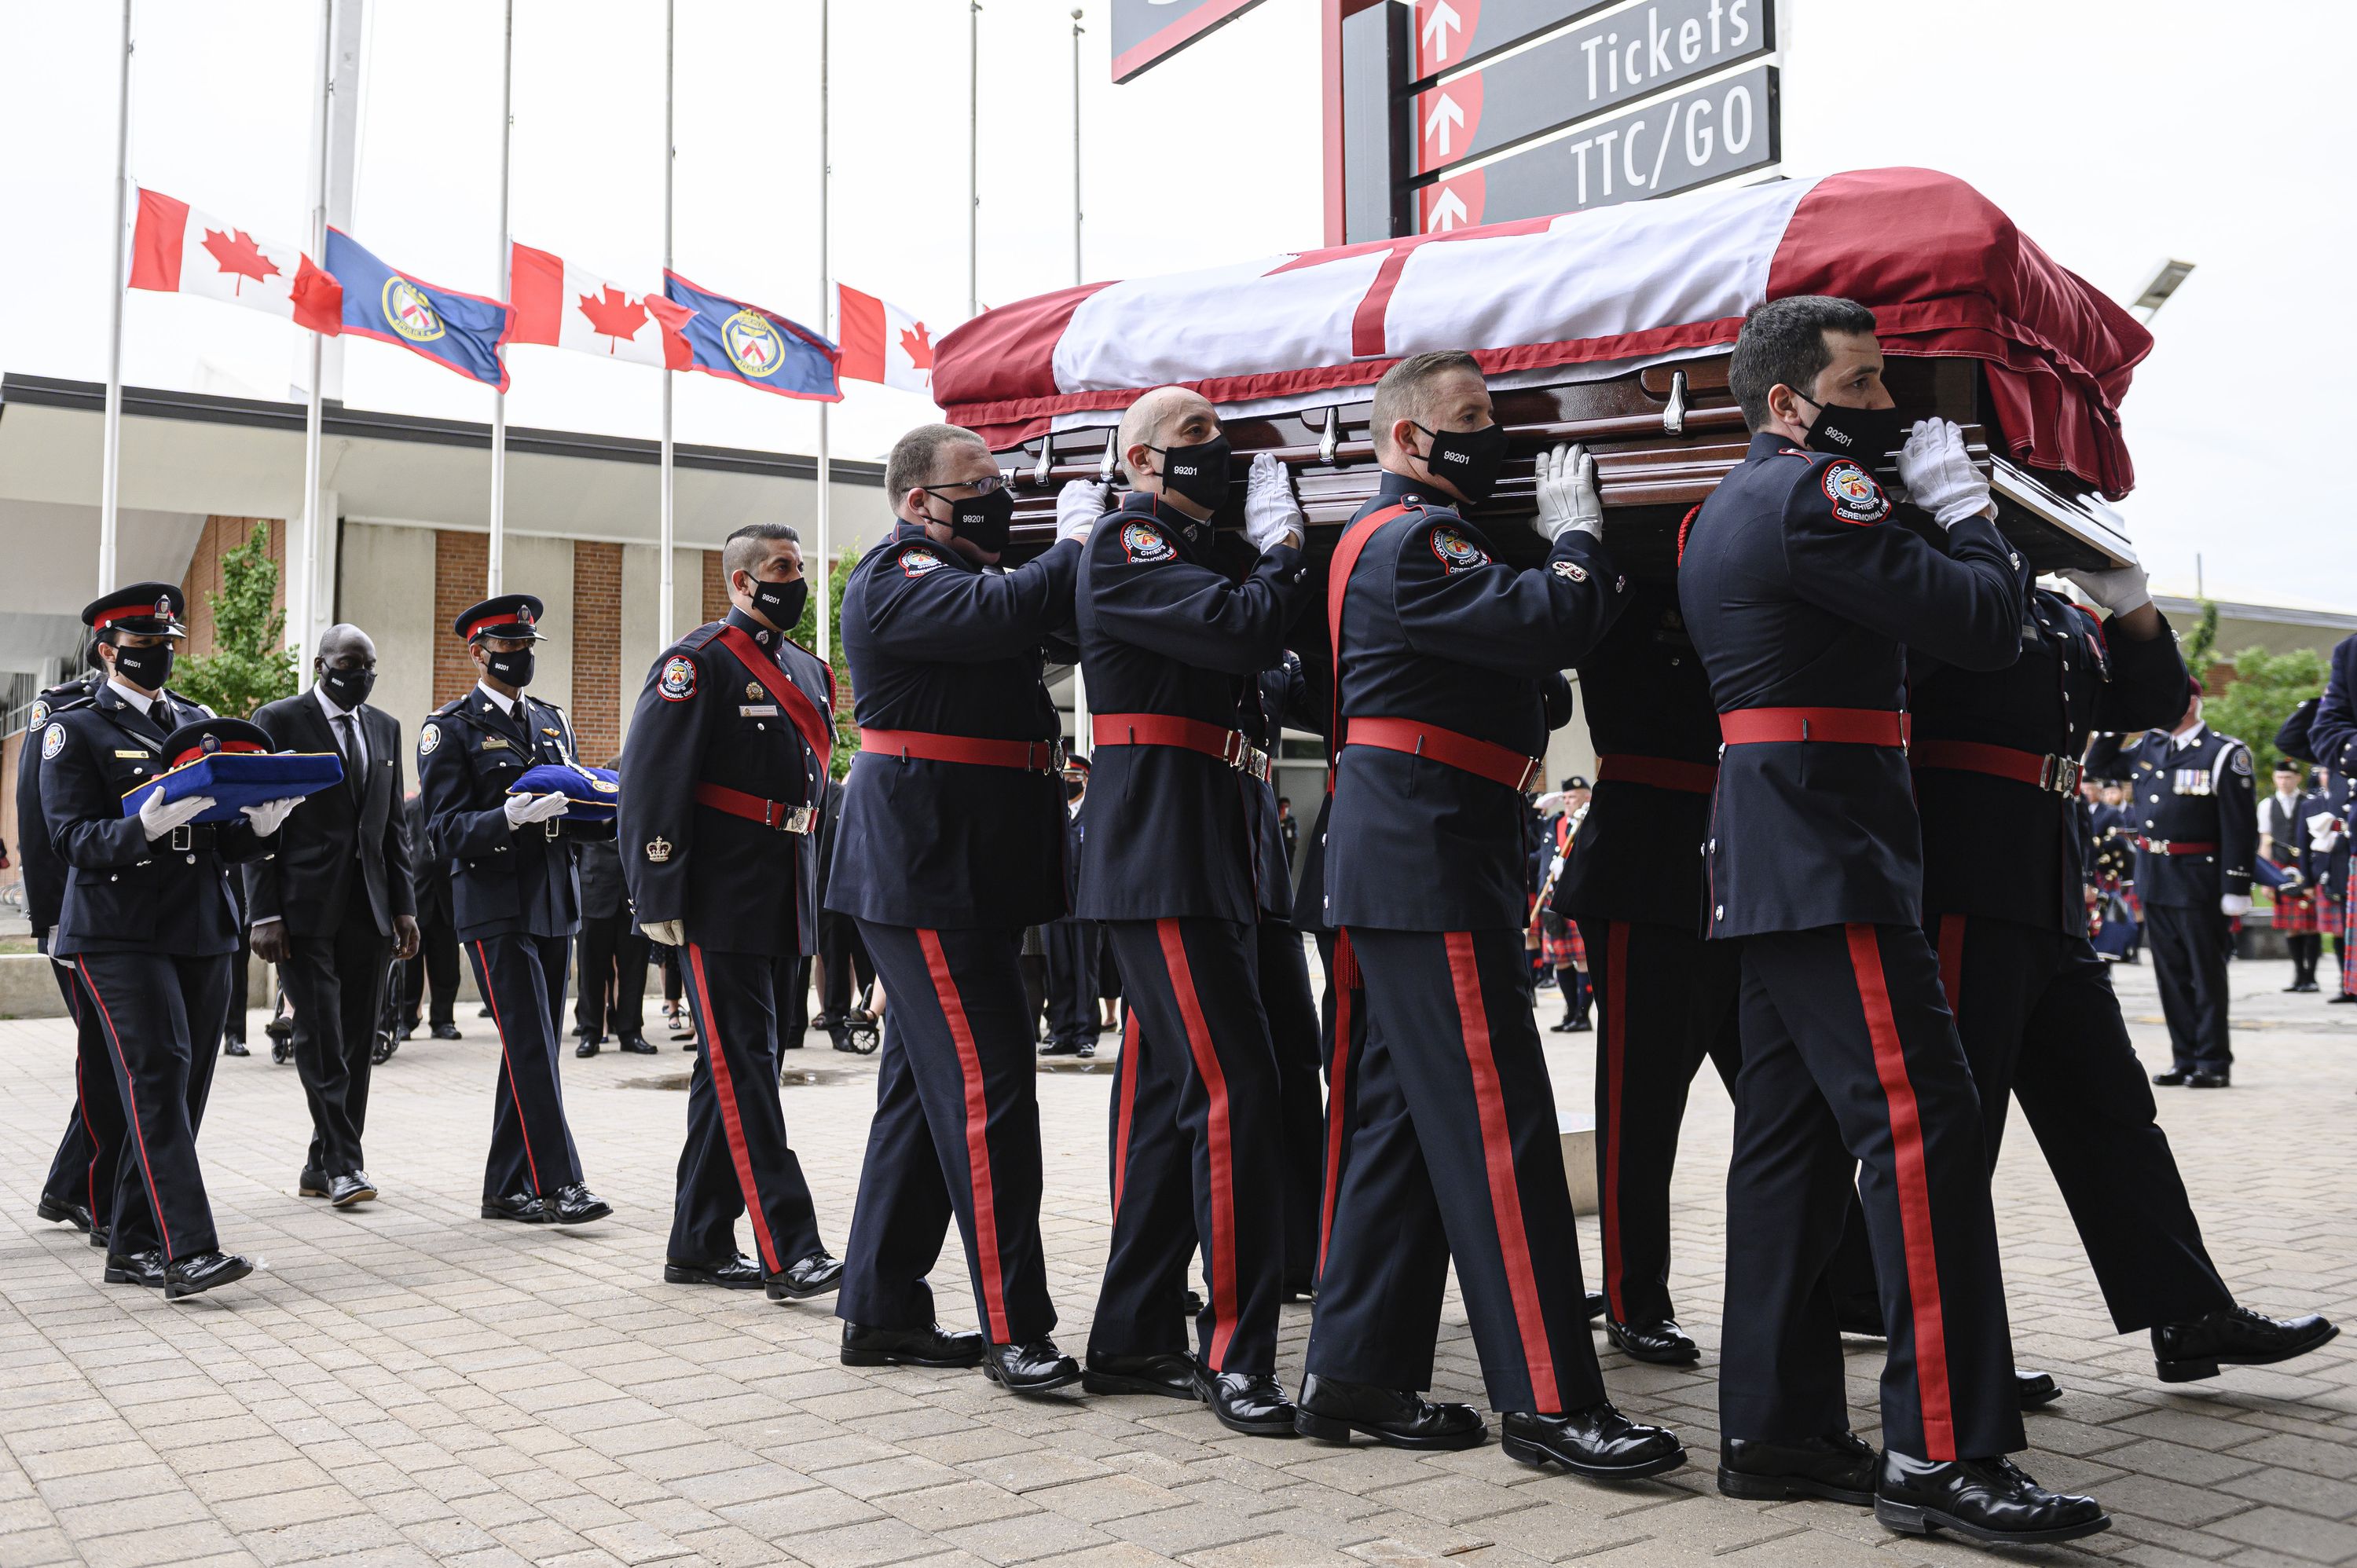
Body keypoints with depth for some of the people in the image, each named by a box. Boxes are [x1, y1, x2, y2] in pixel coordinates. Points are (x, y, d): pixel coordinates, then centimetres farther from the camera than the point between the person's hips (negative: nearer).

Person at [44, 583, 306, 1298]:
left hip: (204, 935, 6)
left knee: (182, 1089, 6)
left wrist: (259, 825, -5)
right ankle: (187, 1251, -17)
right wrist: (145, 827, -27)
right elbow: (73, 838, -9)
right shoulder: (76, 731, 1)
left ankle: (132, 1247, 17)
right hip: (119, 935, -6)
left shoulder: (202, 724, 17)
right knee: (158, 1075, -15)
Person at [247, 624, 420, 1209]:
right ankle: (342, 1165, -4)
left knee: (357, 1044, 6)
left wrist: (404, 907, 8)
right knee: (320, 1039, -8)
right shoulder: (278, 721, -2)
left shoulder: (385, 727, 14)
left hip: (368, 911, 5)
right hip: (305, 910, -5)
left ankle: (323, 1166, 15)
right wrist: (265, 914, -11)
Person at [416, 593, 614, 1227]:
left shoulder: (554, 722, 17)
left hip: (555, 906, 7)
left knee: (533, 1051, 9)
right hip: (496, 909, -7)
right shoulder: (451, 728, -3)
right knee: (531, 1049, -10)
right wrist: (508, 819, -28)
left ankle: (507, 1188, 17)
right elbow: (445, 832, -10)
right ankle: (554, 1183, -7)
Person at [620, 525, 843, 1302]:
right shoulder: (698, 662, -7)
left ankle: (699, 1245, 19)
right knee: (743, 1069, -8)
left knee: (734, 1069, 11)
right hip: (722, 906, -8)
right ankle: (789, 1251, -10)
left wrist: (817, 890, 19)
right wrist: (661, 901, -18)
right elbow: (652, 785, -13)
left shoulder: (808, 670, 17)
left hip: (786, 907, 8)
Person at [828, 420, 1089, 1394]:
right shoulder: (897, 578, -9)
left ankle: (879, 1311, 21)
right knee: (987, 1087, -12)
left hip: (969, 870, 11)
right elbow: (1001, 613, -26)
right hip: (926, 872, -11)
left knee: (927, 1089, 13)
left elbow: (1064, 622, 18)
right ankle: (1012, 1329, -7)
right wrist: (1077, 546, -12)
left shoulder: (968, 577, 23)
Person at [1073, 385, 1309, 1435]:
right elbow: (1239, 631, -21)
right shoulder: (1129, 542, -7)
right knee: (1232, 1088, -13)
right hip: (1157, 856, -10)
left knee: (1170, 1095, 11)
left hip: (1194, 856, 10)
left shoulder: (1190, 551, 23)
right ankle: (1234, 1353, -6)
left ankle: (1135, 1339, 20)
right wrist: (1283, 548, -5)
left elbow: (1244, 661, 18)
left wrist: (1277, 551, 8)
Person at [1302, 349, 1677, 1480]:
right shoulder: (1409, 541, -11)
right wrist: (1576, 527, -4)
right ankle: (1548, 1402, -4)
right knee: (1494, 1121, -9)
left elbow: (1524, 682, 21)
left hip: (1416, 860, 11)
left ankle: (1356, 1374, 16)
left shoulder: (1411, 539, 23)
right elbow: (1551, 624, -23)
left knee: (1404, 1117, 11)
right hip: (1426, 854, -11)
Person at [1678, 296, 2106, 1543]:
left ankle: (1775, 1429, 14)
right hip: (1826, 847, -11)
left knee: (1791, 1140, 9)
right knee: (1922, 1126, -11)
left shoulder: (1725, 512, 21)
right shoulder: (1810, 493, -10)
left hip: (1770, 863, 11)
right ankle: (1941, 1452, -9)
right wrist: (1967, 509, 4)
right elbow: (1982, 626, -12)